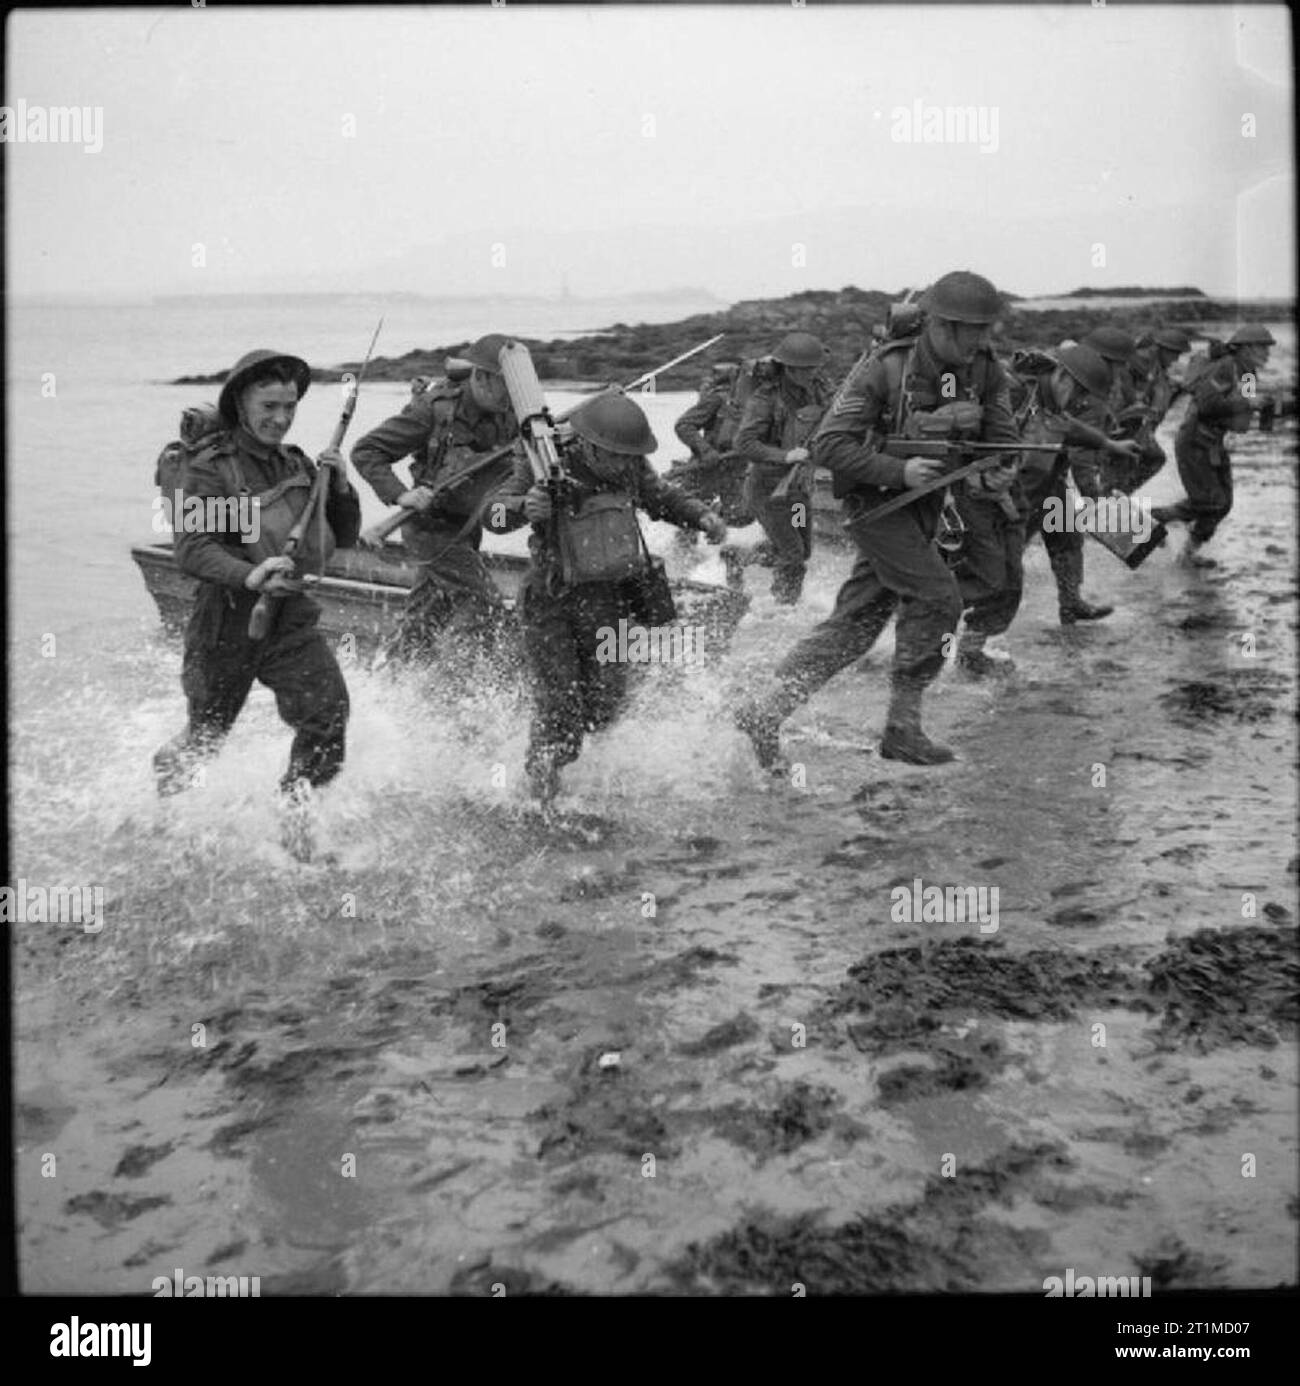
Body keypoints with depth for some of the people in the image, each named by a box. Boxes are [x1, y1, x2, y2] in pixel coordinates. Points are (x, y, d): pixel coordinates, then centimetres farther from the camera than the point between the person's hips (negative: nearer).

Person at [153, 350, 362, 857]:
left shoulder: (298, 464, 5)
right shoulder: (208, 469, -12)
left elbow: (344, 538, 9)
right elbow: (191, 550, -24)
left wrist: (340, 487, -10)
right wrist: (249, 575, -42)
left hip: (291, 618, 3)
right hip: (227, 623, -3)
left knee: (328, 710, -18)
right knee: (204, 737, 15)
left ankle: (294, 816, 1)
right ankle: (162, 775, 49)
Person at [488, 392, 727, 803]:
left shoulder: (630, 466, -3)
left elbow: (662, 499, 14)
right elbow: (495, 511, -24)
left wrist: (702, 516, -4)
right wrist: (523, 507, -46)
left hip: (607, 599, 4)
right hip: (551, 601, -4)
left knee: (603, 704, 3)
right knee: (559, 708, -6)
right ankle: (540, 782, 23)